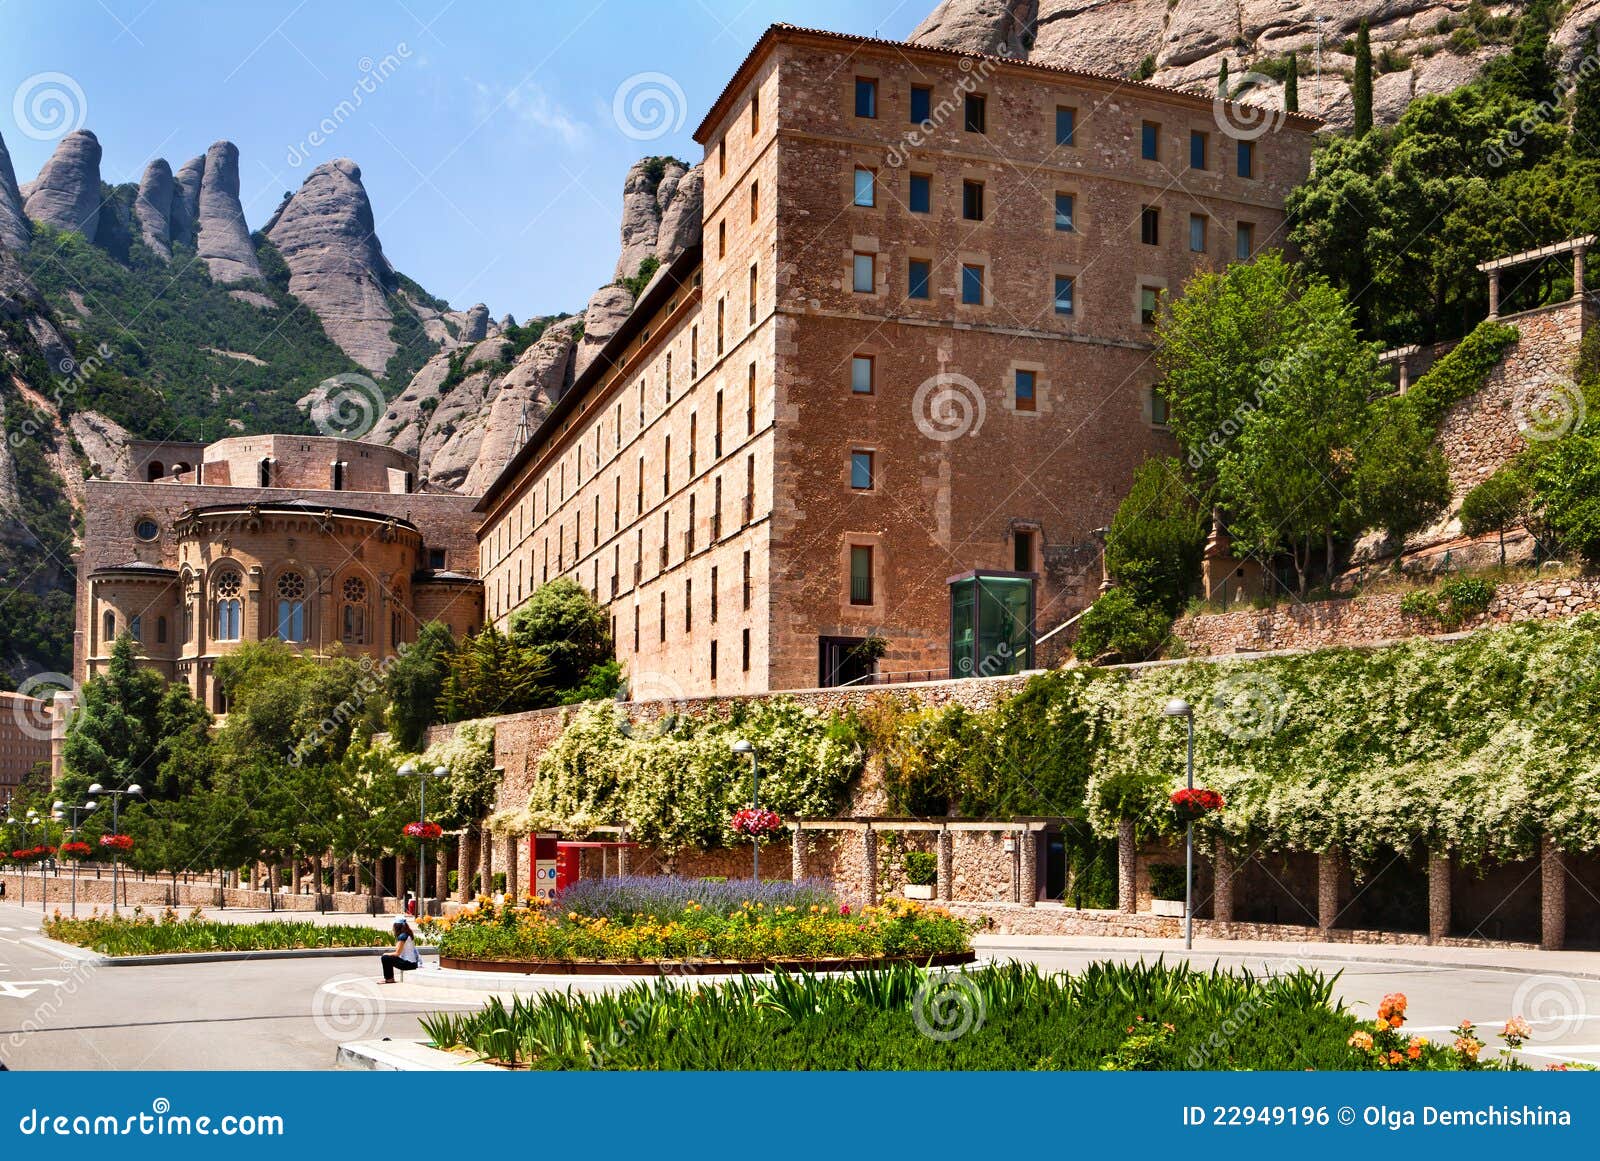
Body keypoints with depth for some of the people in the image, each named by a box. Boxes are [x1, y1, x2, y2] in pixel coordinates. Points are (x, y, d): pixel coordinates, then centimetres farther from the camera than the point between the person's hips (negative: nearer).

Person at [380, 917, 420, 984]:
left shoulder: (402, 936, -15)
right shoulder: (408, 935, 12)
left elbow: (397, 953, -13)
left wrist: (386, 954, 2)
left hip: (408, 963, -10)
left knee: (385, 958, -6)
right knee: (389, 958, 23)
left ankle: (389, 979, 7)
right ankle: (389, 978, 25)